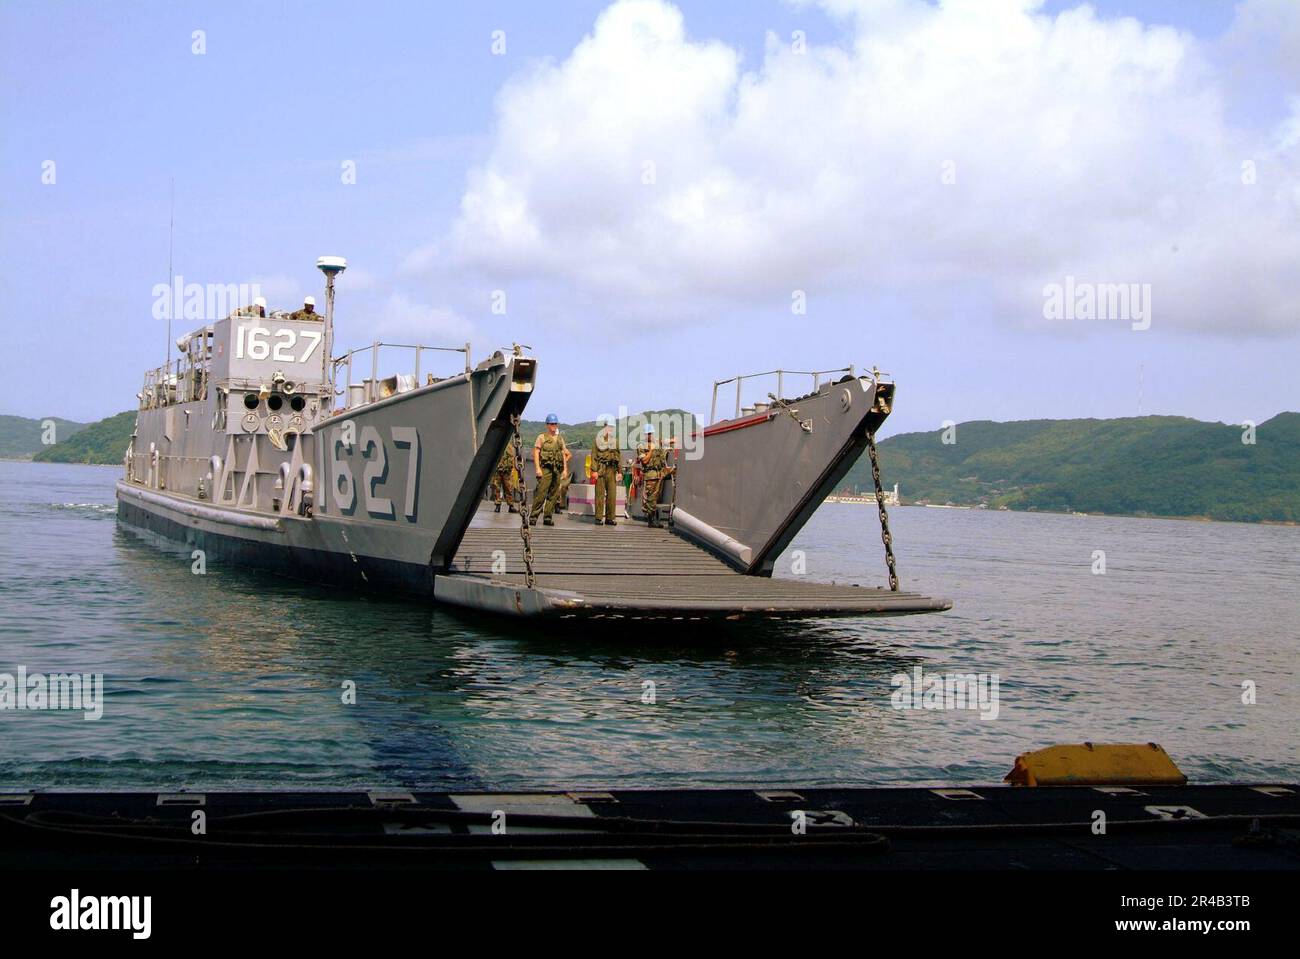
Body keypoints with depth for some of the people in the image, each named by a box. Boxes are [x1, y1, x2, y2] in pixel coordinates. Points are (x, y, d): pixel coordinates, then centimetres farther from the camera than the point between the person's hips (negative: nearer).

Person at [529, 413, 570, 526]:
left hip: (557, 470, 5)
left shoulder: (560, 439, 16)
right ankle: (533, 516, -8)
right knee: (541, 493, -12)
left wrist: (565, 469, 9)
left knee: (553, 495, 4)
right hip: (545, 469, -5)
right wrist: (537, 468, -13)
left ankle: (548, 517, 9)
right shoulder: (542, 437, 1)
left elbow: (564, 454, 18)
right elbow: (535, 452, -5)